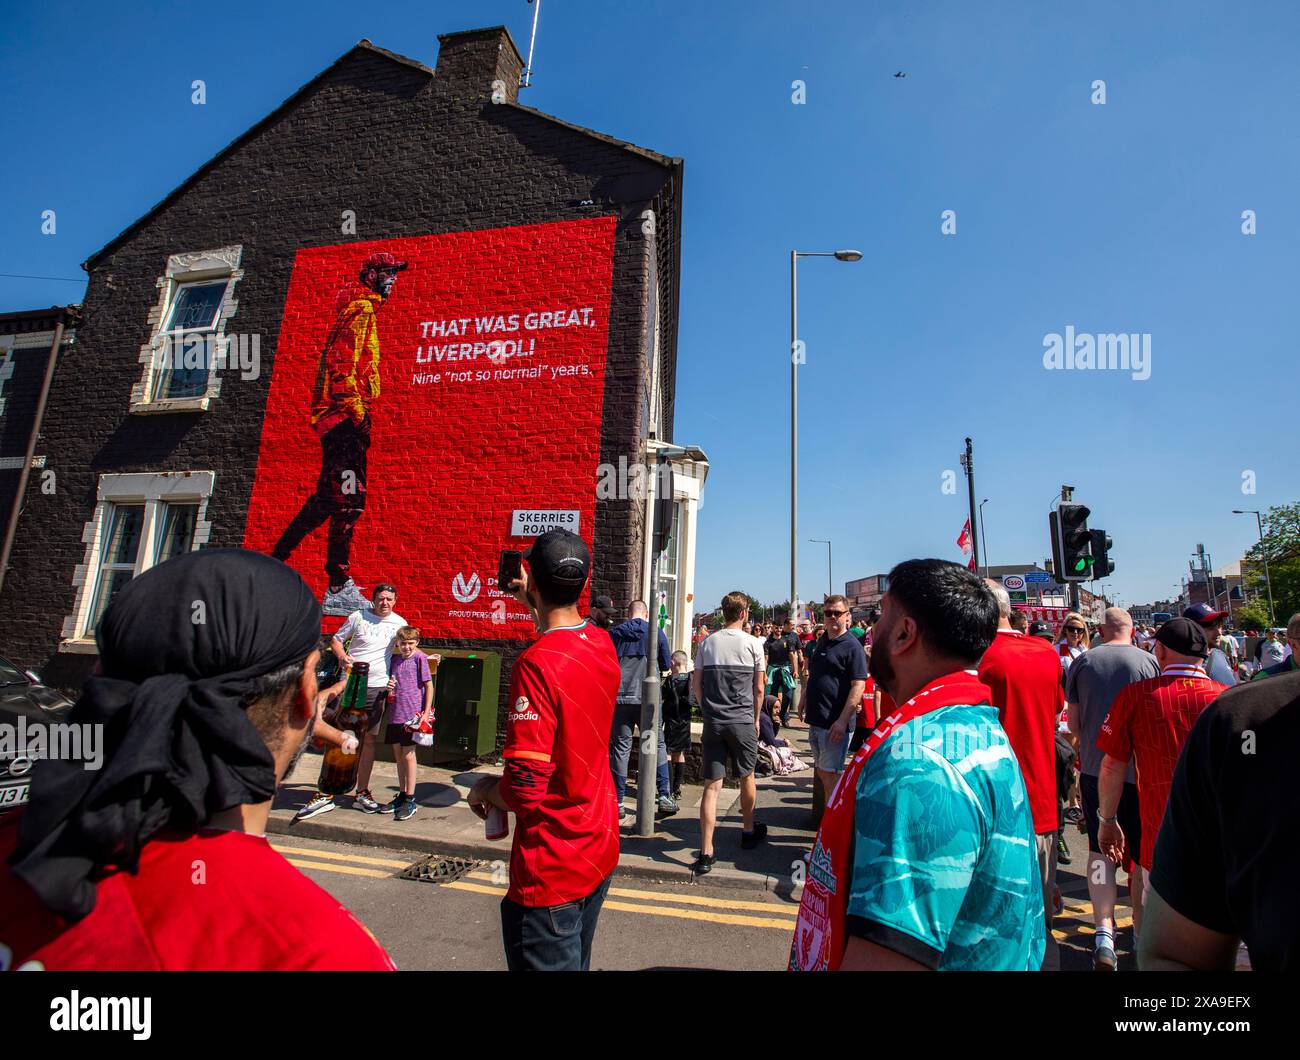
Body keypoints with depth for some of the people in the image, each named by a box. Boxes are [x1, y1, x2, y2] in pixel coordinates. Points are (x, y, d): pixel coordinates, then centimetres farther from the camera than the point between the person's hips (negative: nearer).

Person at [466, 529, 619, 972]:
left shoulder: (537, 663, -28)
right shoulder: (603, 644, -4)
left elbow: (525, 790, -27)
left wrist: (484, 789, -7)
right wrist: (534, 603, 27)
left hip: (551, 869, -7)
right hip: (601, 849, 8)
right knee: (576, 962, 26)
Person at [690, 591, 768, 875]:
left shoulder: (707, 642, 3)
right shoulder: (752, 644, -4)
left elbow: (696, 684, 5)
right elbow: (758, 688, 1)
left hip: (713, 721, 2)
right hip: (742, 721, -2)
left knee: (712, 785, 3)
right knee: (747, 777, 19)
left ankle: (706, 853, 1)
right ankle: (749, 831, 38)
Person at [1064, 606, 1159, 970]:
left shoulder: (1082, 661, -2)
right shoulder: (1148, 660, -7)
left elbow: (1073, 723, 4)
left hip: (1094, 767, 0)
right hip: (1139, 769, 0)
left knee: (1099, 848, 9)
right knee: (1141, 852, 15)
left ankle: (1103, 931, 1)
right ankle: (1142, 932, 28)